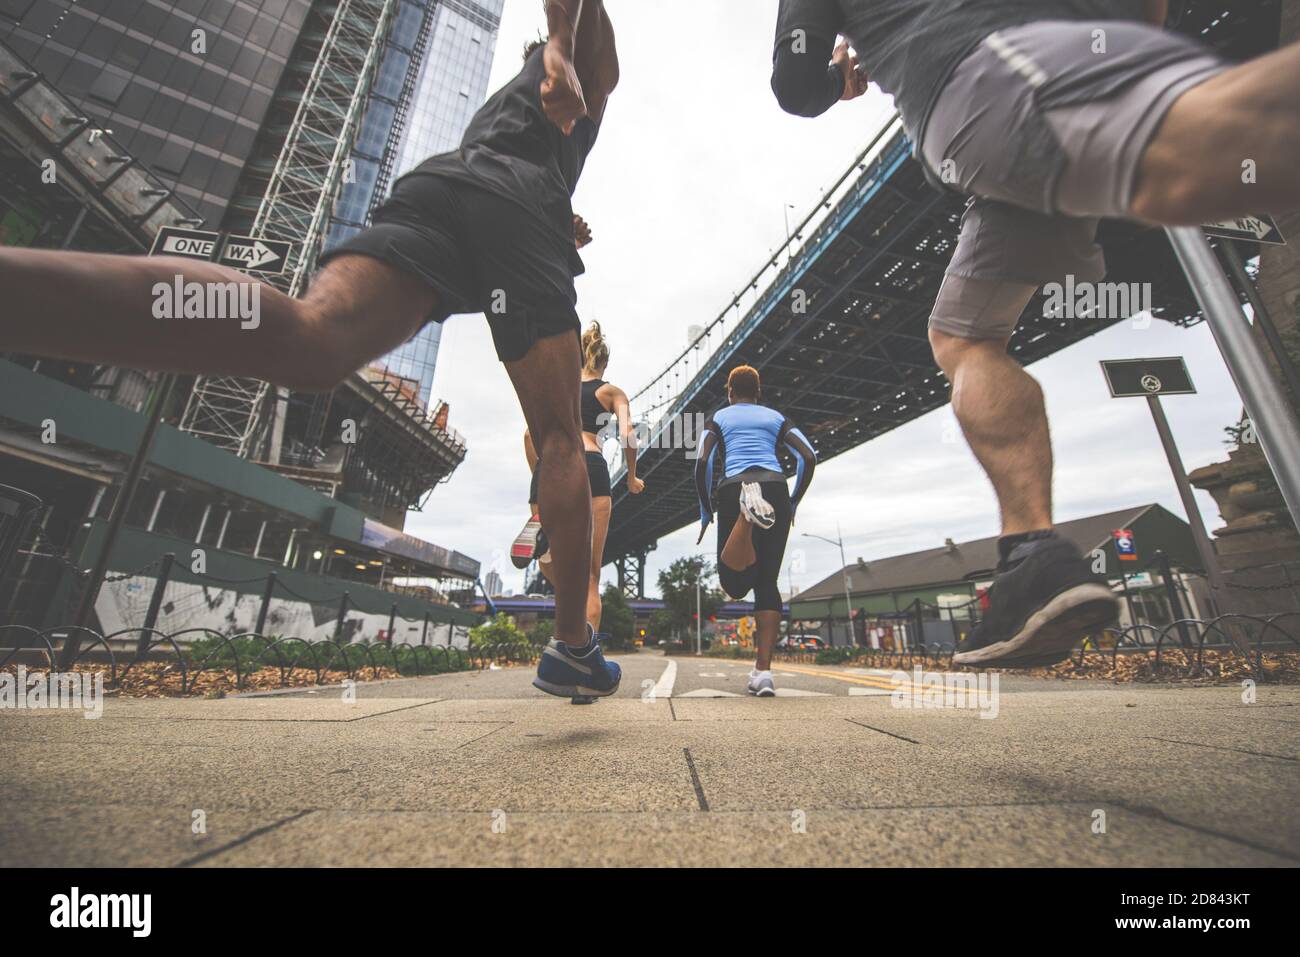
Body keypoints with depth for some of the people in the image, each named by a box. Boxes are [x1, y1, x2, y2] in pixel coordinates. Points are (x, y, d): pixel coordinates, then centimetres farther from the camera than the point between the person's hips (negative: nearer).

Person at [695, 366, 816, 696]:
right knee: (767, 583, 8)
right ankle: (763, 671, -1)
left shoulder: (718, 417, 21)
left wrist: (705, 510, 13)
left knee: (735, 584, -9)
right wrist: (793, 504, 21)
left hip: (733, 489, -2)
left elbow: (702, 463, 5)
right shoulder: (776, 417, 25)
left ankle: (746, 509, -36)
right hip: (775, 489, 2)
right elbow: (809, 458, 12)